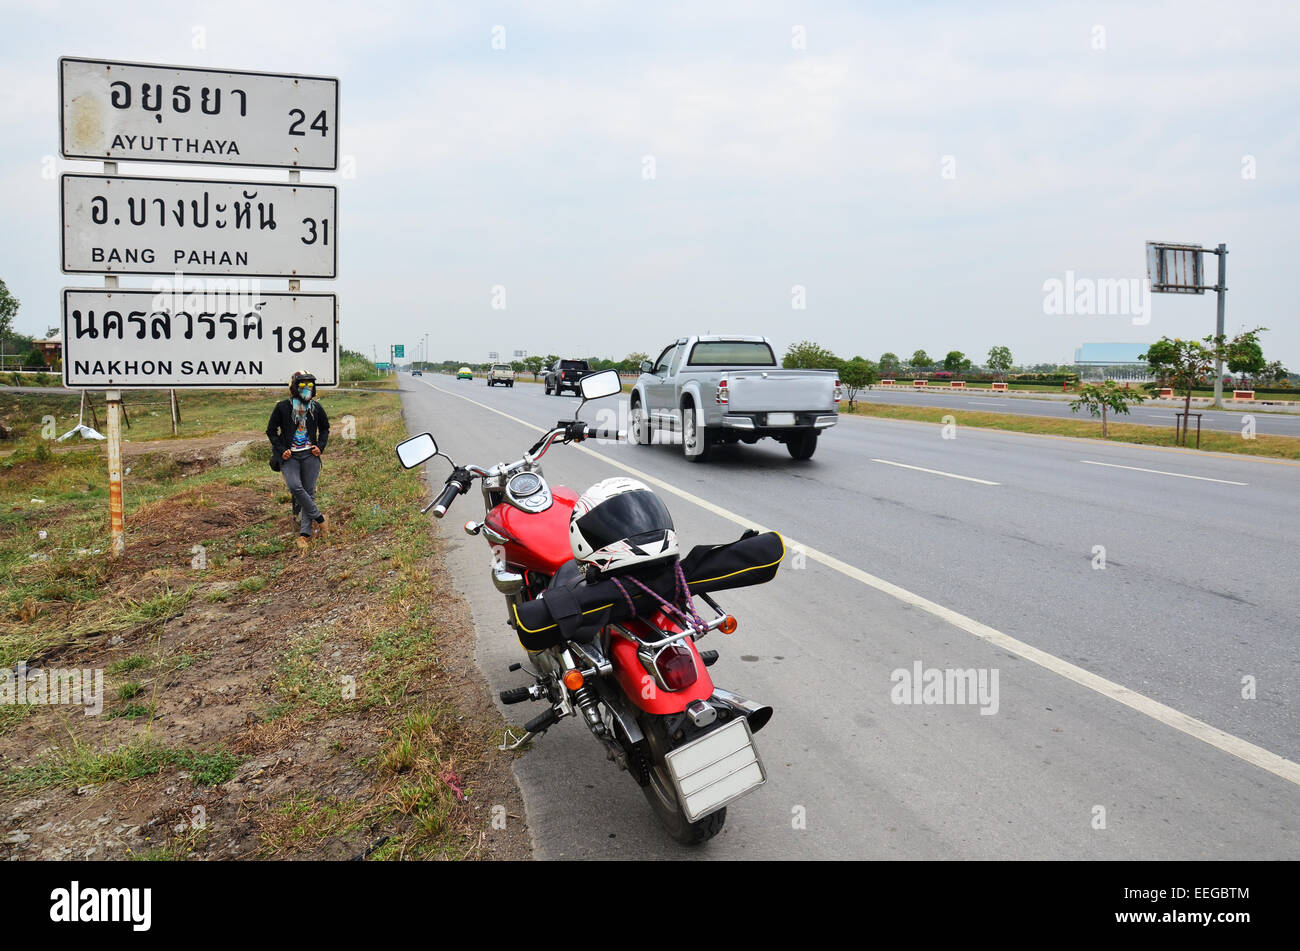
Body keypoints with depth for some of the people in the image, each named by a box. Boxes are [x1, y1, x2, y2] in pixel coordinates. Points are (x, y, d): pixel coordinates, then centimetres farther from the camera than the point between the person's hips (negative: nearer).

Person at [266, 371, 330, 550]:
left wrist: (320, 446, 6)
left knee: (309, 491, -3)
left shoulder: (316, 408, 8)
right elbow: (271, 431, 7)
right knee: (295, 487, -23)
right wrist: (281, 449, -5)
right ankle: (318, 518, -8)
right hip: (289, 456, -2)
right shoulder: (283, 407, 0)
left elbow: (325, 428, 22)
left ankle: (305, 533, -2)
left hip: (310, 455, 2)